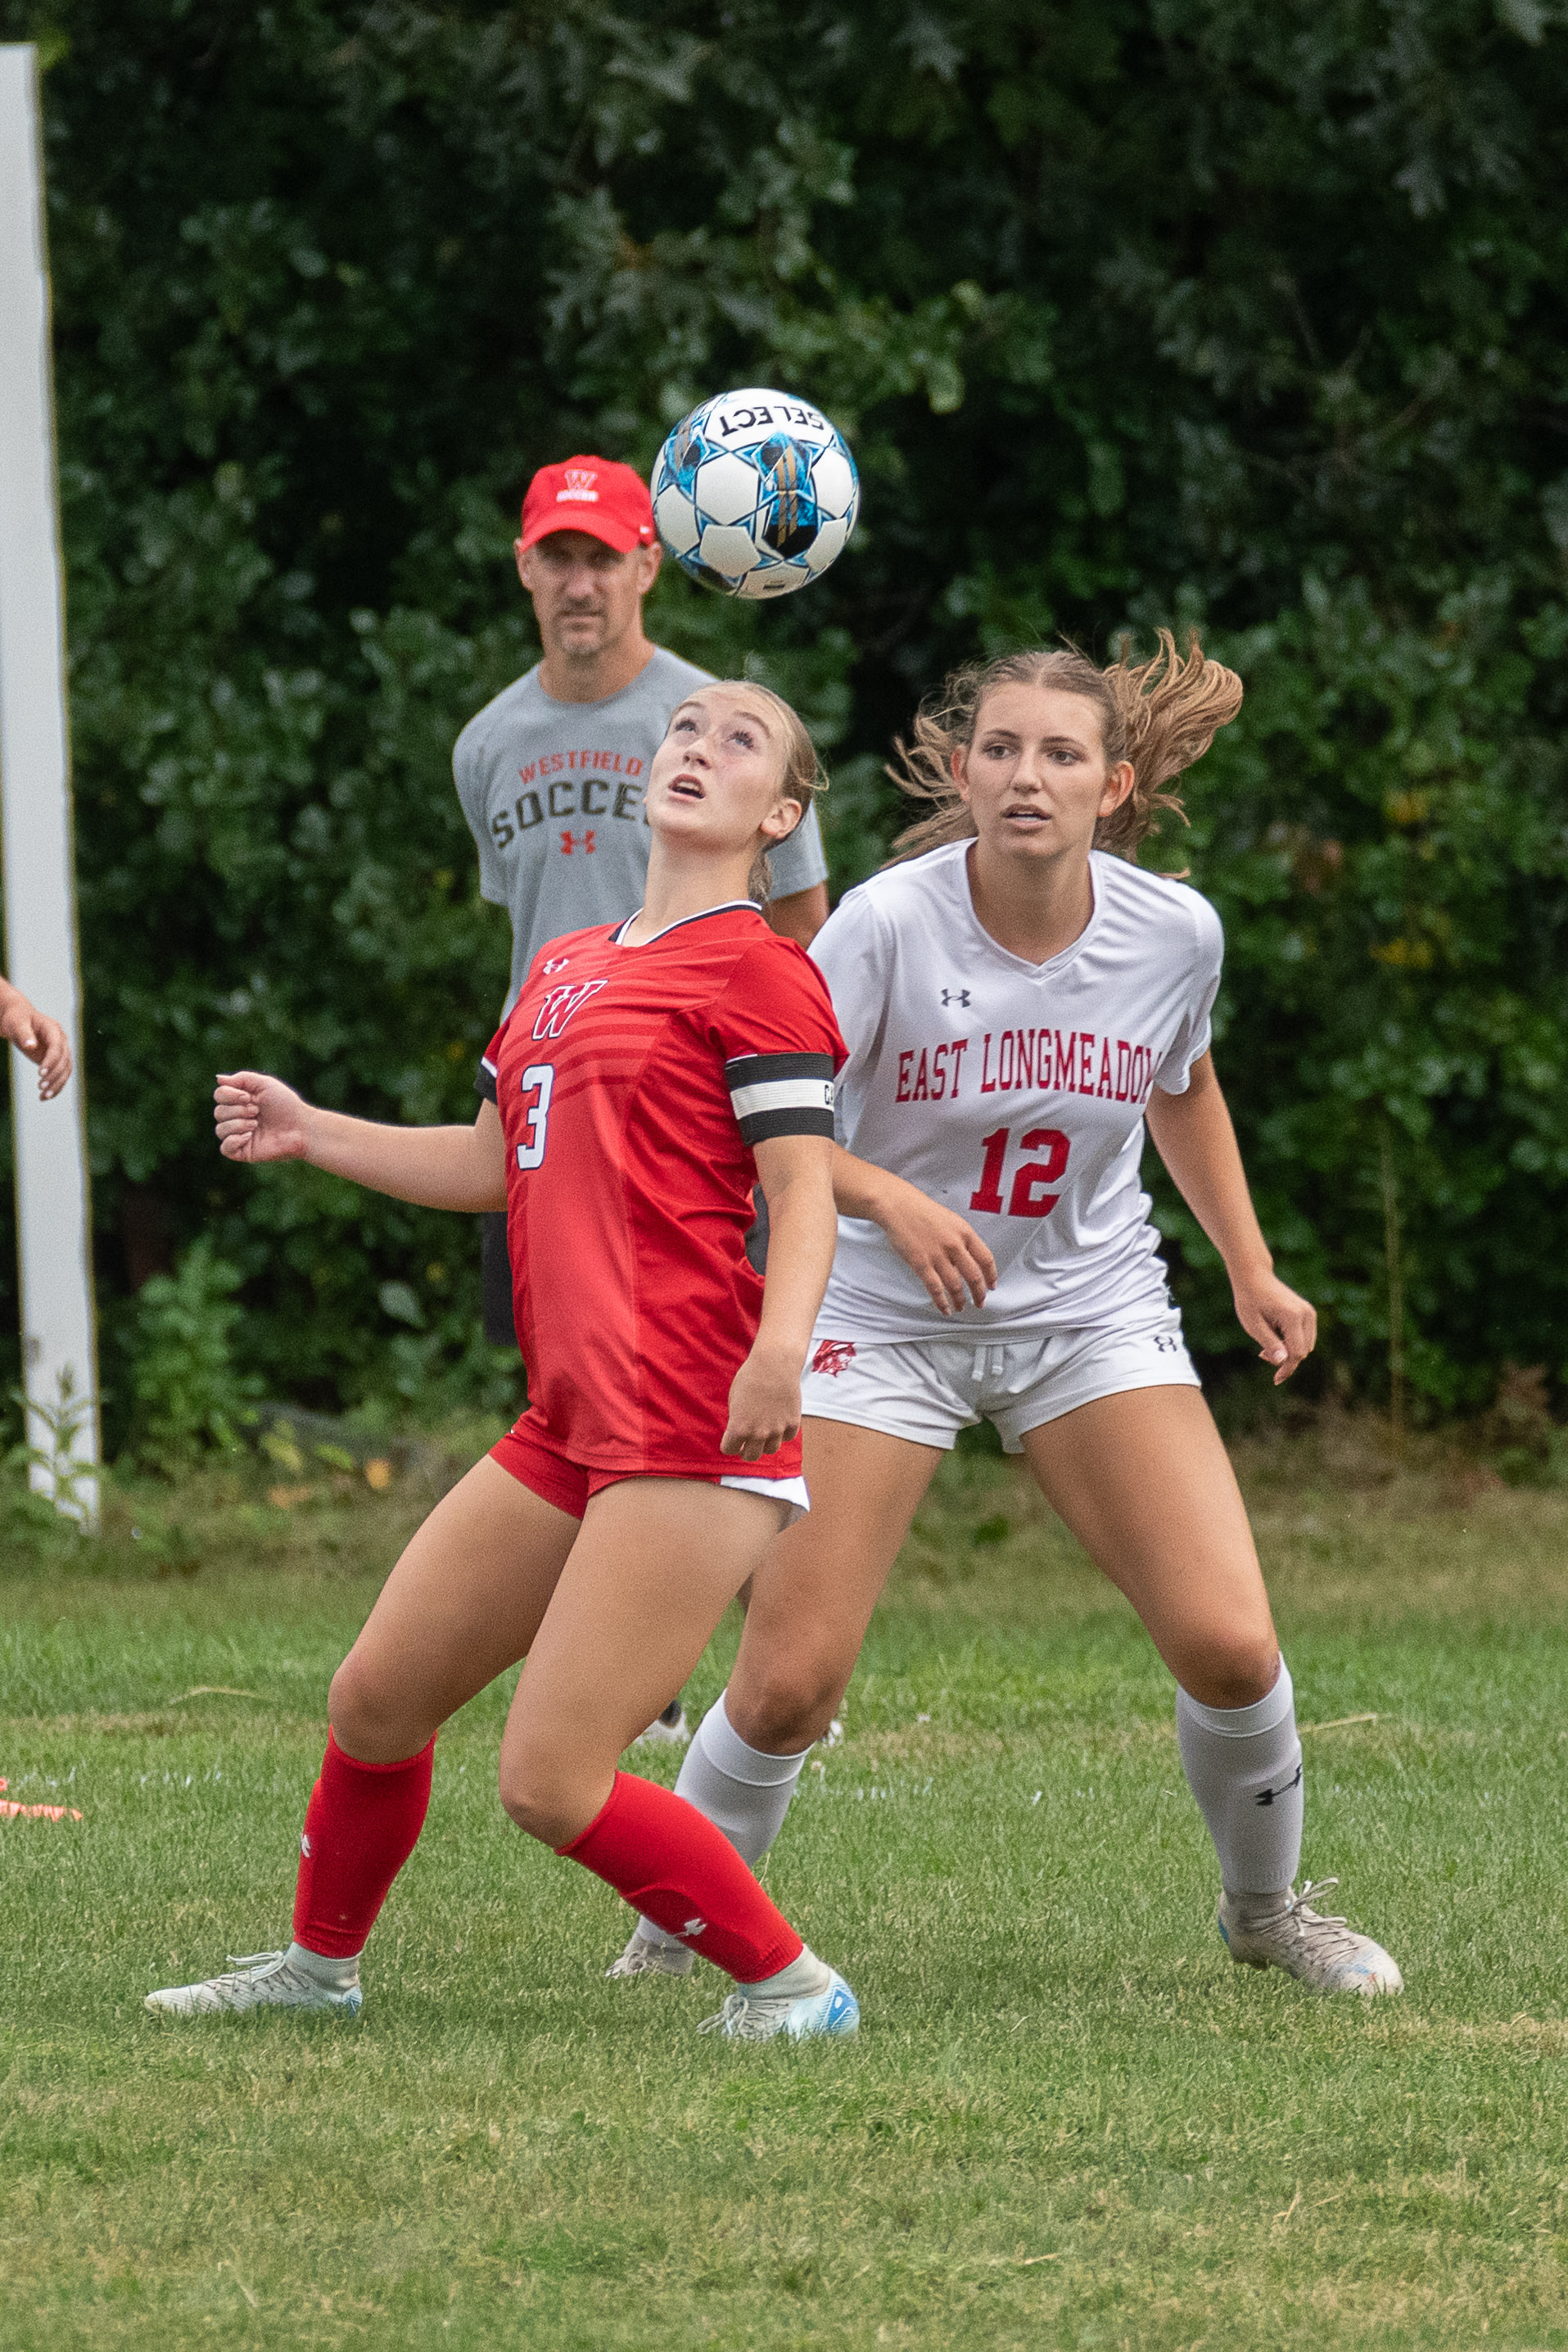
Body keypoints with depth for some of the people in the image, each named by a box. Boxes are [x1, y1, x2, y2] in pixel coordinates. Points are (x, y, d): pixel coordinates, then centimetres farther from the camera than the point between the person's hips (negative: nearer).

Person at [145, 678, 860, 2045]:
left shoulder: (755, 970, -5)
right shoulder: (564, 969, 19)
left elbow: (804, 1187, -14)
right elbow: (494, 1164, 30)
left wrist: (782, 1342, -31)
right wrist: (309, 1134, 26)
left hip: (693, 1432, -8)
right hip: (571, 1425, 8)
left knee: (549, 1782, -14)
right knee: (377, 1698, 15)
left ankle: (790, 1985, 1)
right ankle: (320, 1964, 37)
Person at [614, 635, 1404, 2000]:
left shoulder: (1174, 932, -8)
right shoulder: (890, 923, -19)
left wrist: (1250, 1270, 13)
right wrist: (893, 1197, -31)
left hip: (1097, 1316, 2)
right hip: (887, 1321, -2)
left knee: (1228, 1643, -12)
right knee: (789, 1684, -9)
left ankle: (1267, 1909, 16)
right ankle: (675, 1927, 18)